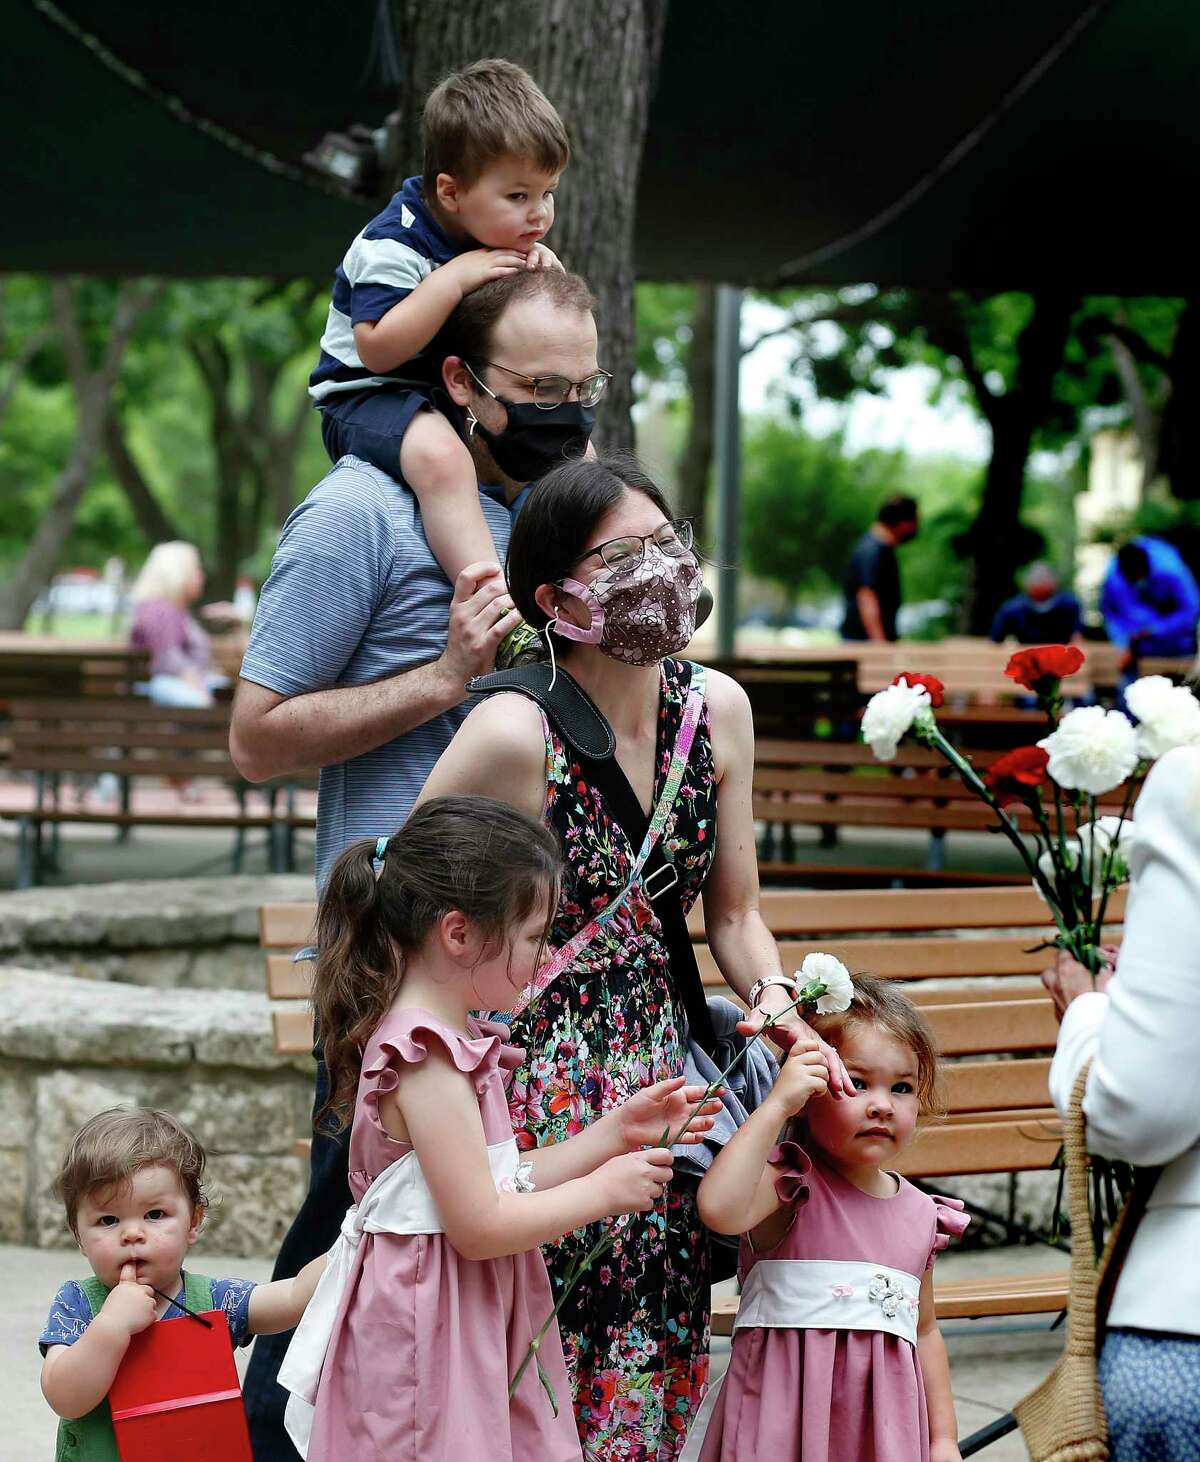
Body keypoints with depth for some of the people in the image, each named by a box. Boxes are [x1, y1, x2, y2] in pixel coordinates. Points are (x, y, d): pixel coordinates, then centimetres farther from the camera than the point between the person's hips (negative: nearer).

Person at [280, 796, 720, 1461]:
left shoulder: (449, 1039, 11)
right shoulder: (428, 1058, -20)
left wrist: (616, 1131, 12)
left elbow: (502, 1183, 15)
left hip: (477, 1323, 10)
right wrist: (605, 1189, -10)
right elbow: (480, 1225, -22)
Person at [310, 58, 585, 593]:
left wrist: (541, 275, -7)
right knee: (441, 455, -40)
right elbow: (378, 350, -30)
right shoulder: (391, 246, -21)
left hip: (461, 404, 9)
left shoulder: (493, 238, 4)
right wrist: (456, 278, -32)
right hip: (366, 399, -9)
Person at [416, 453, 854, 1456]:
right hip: (544, 1092, -6)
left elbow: (733, 910, 10)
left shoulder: (716, 711, 2)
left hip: (666, 1083, 6)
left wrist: (775, 997, -8)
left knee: (656, 1381, 12)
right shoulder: (516, 733, -18)